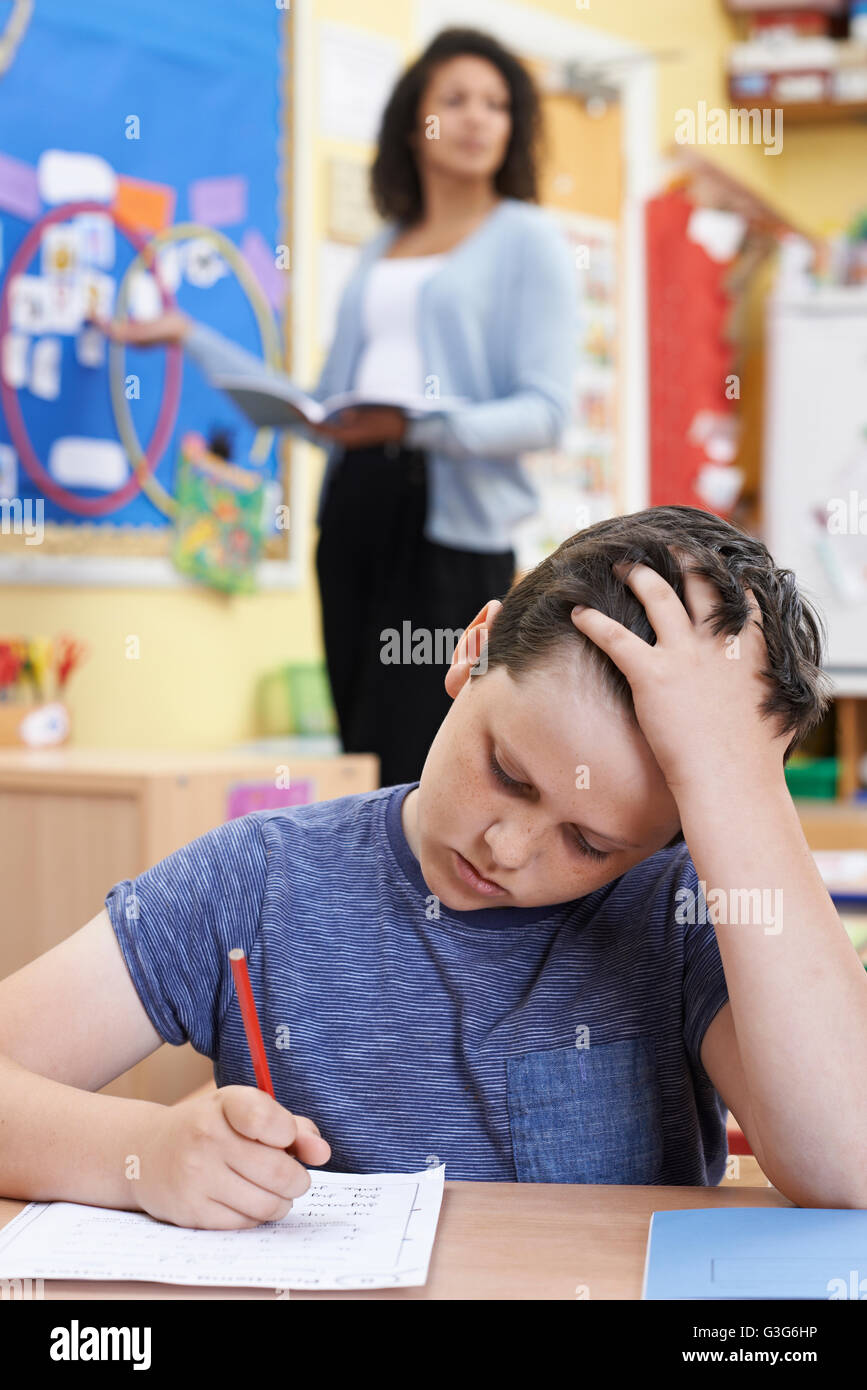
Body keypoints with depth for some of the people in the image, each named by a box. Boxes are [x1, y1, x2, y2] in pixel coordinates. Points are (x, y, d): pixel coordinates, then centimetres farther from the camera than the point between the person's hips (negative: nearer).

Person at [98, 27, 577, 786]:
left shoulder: (527, 237, 6)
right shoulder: (382, 250, 22)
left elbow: (546, 410, -6)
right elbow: (328, 410, 18)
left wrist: (417, 426, -21)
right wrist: (194, 339, 20)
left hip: (454, 519, -5)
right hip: (356, 504, 6)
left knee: (422, 767, -14)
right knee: (364, 755, 2)